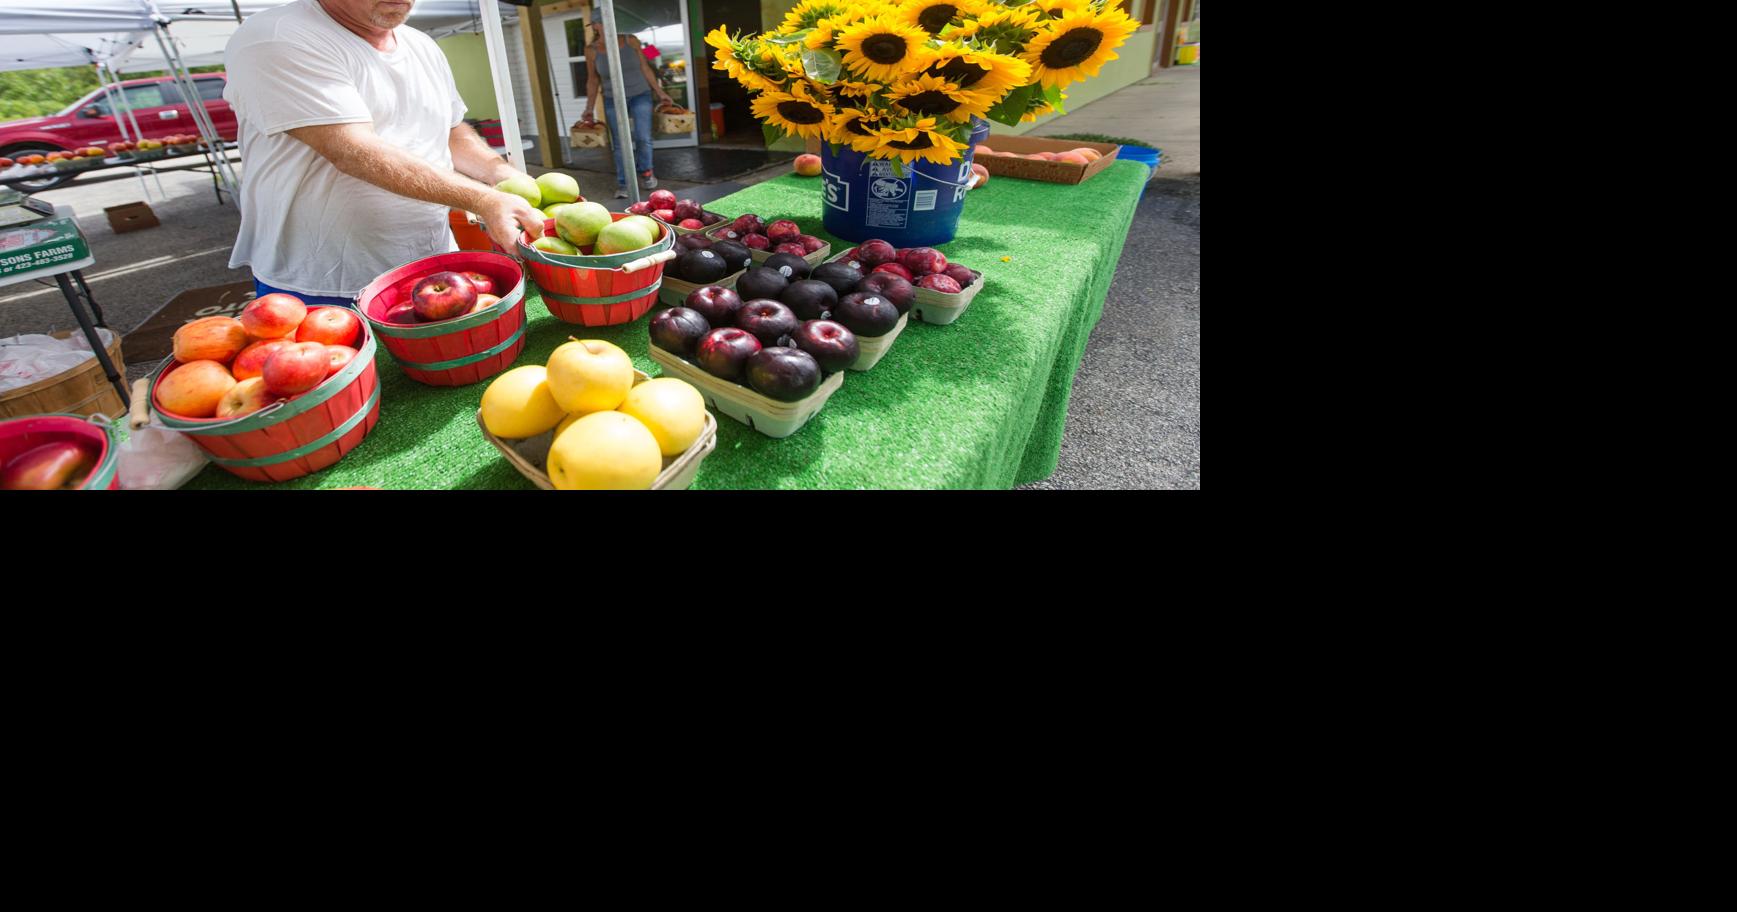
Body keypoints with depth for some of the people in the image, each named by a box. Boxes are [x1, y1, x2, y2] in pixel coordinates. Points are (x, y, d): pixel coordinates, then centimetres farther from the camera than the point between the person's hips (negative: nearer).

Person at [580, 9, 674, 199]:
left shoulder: (631, 41, -6)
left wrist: (660, 92, 4)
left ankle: (646, 171, 20)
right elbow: (593, 79, 4)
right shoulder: (592, 50, -5)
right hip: (613, 101, 0)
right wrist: (589, 108, 3)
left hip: (640, 95, 0)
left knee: (643, 137, -5)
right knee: (621, 143, -2)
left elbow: (645, 68, 3)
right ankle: (622, 184, 5)